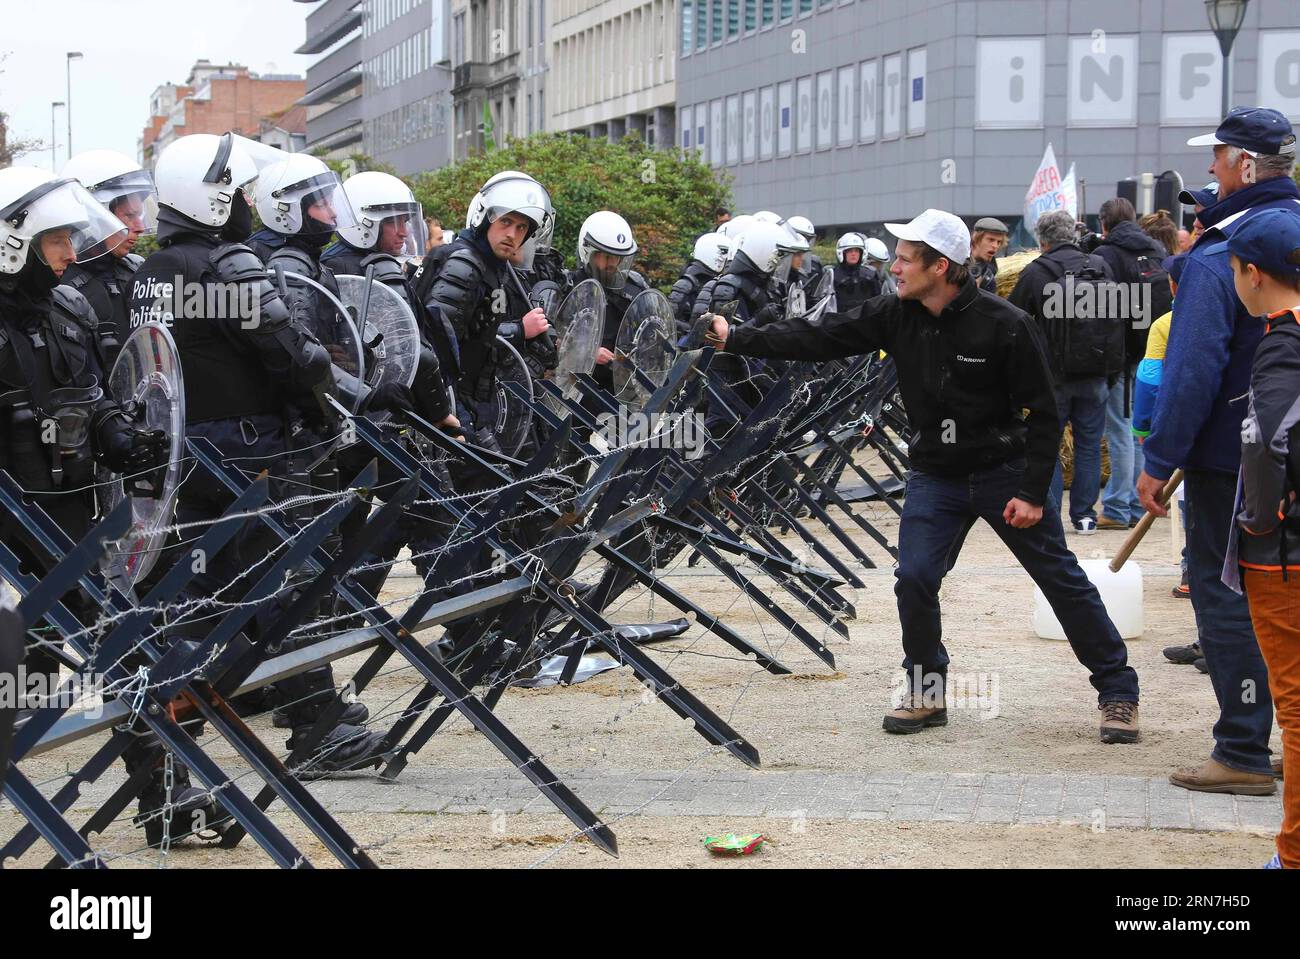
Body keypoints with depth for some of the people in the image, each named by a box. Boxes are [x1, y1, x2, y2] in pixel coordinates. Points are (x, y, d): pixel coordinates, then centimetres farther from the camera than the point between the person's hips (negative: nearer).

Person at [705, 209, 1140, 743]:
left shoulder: (1005, 325, -19)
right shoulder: (895, 316, -6)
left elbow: (1043, 414, -13)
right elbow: (817, 340, -6)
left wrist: (1032, 493, -15)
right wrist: (735, 339, -12)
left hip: (1005, 471, -4)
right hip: (935, 476, 4)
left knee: (1062, 581, 2)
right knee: (914, 580, -7)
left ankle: (1117, 692, 14)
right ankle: (926, 695, 13)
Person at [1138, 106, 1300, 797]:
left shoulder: (1218, 255, -17)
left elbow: (1193, 370, -20)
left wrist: (1159, 460, -15)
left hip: (1232, 452, -7)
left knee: (1223, 592, 1)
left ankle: (1244, 752, 3)